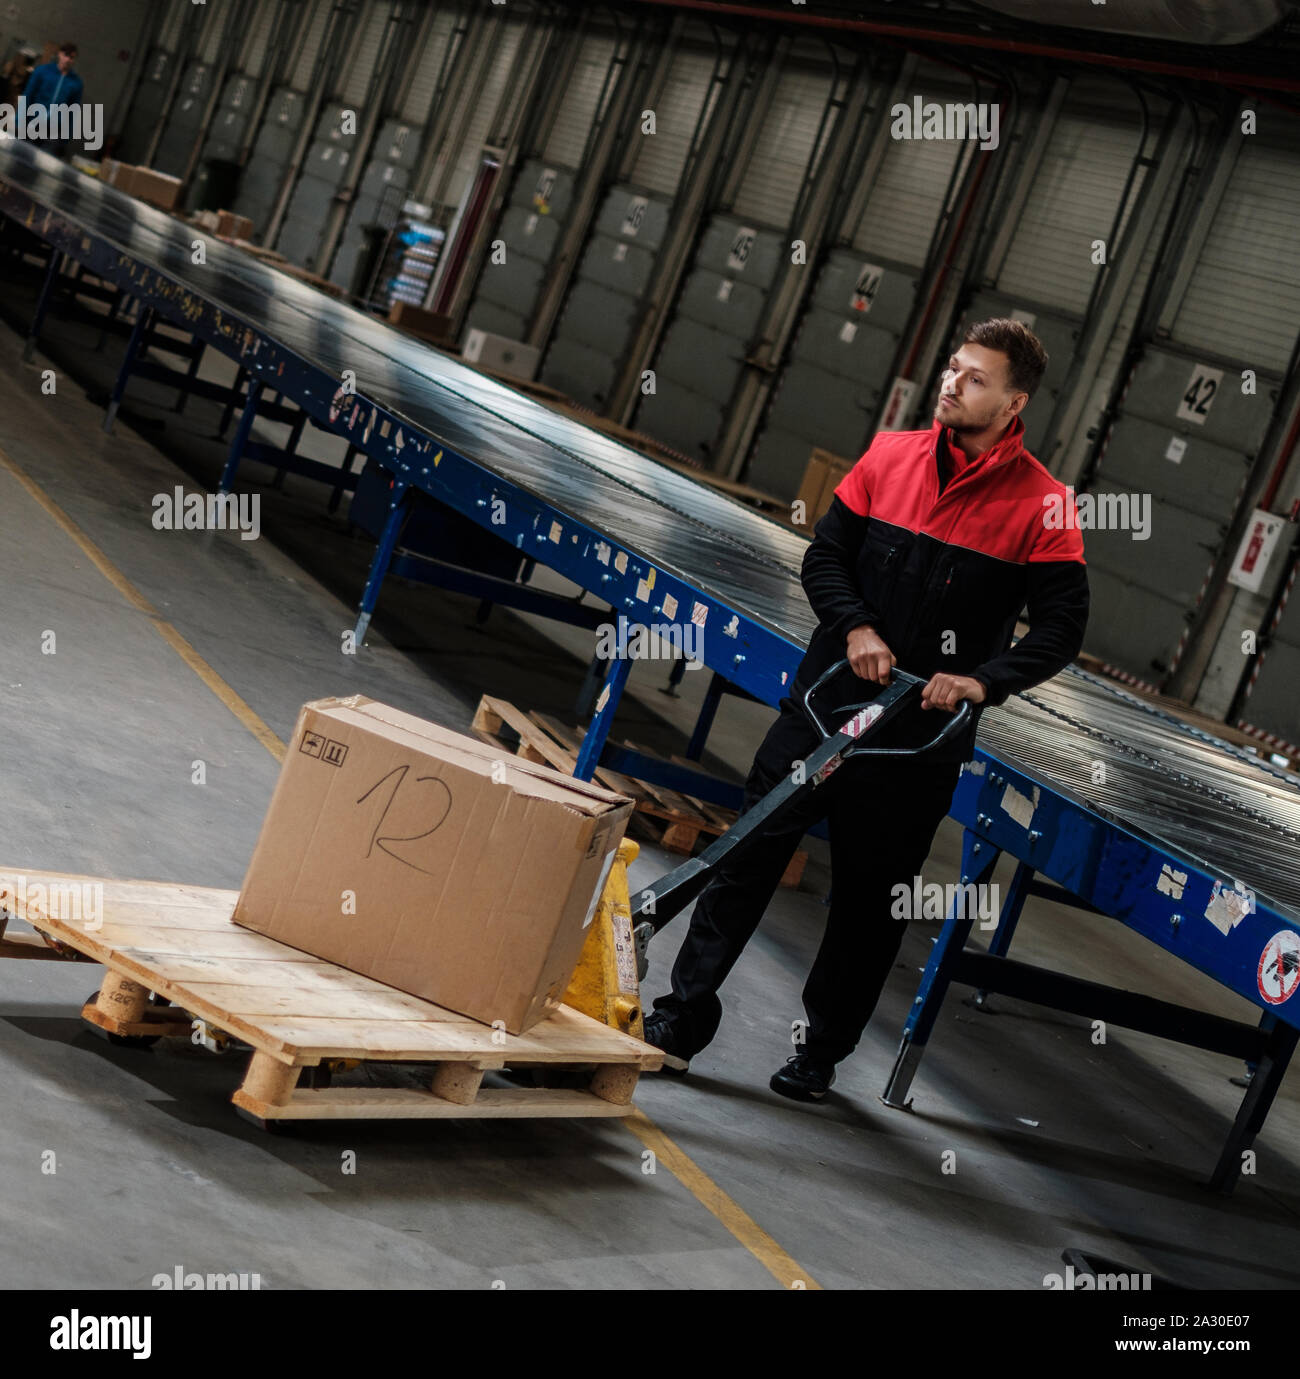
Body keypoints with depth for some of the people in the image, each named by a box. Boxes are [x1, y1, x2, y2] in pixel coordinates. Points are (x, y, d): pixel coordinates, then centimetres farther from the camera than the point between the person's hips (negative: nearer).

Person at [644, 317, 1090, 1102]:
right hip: (826, 699, 3)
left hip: (925, 733, -2)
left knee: (872, 897, 8)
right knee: (750, 850, 2)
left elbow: (1062, 627, -7)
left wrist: (983, 681, -20)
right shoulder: (891, 456, 2)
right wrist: (855, 628, -10)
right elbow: (825, 556, 7)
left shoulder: (1042, 503, -7)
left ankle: (821, 1052, 23)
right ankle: (685, 1017, 12)